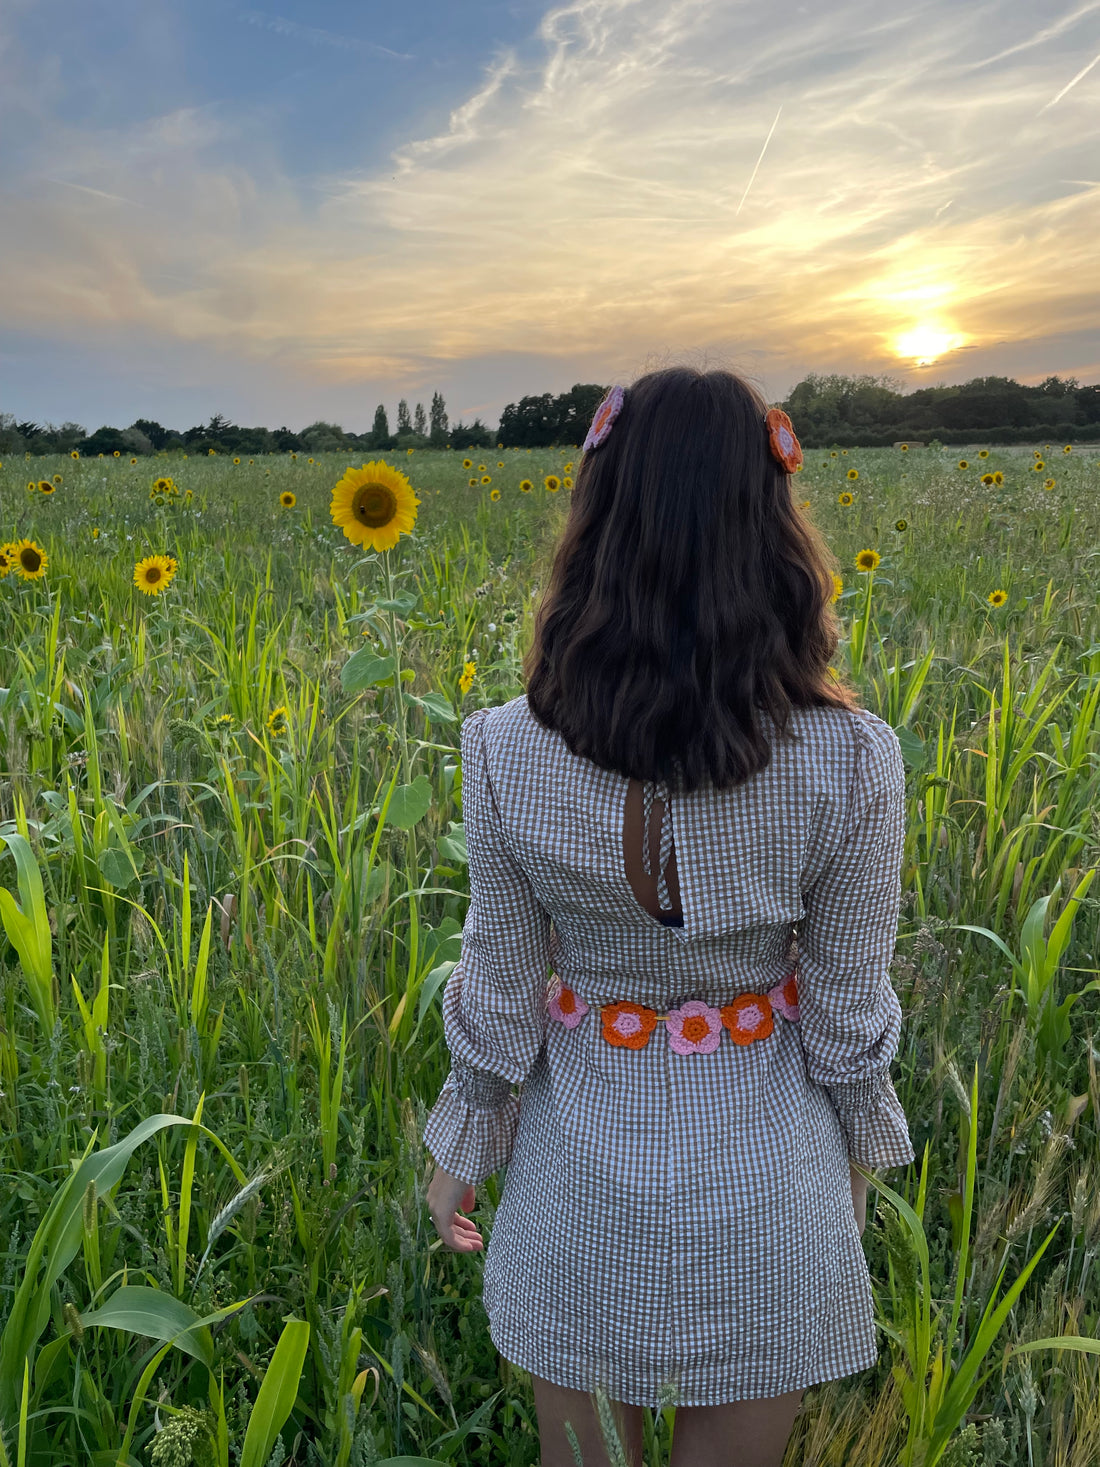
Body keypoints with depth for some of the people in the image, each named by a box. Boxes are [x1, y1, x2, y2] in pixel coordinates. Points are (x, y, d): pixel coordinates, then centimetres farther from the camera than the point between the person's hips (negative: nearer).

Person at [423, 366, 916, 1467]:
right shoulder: (851, 760, -22)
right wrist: (860, 1148, 9)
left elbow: (499, 991, -10)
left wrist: (460, 1150, 8)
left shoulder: (508, 755, -21)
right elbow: (848, 1008, -10)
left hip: (583, 1166, 0)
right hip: (765, 1162, 0)